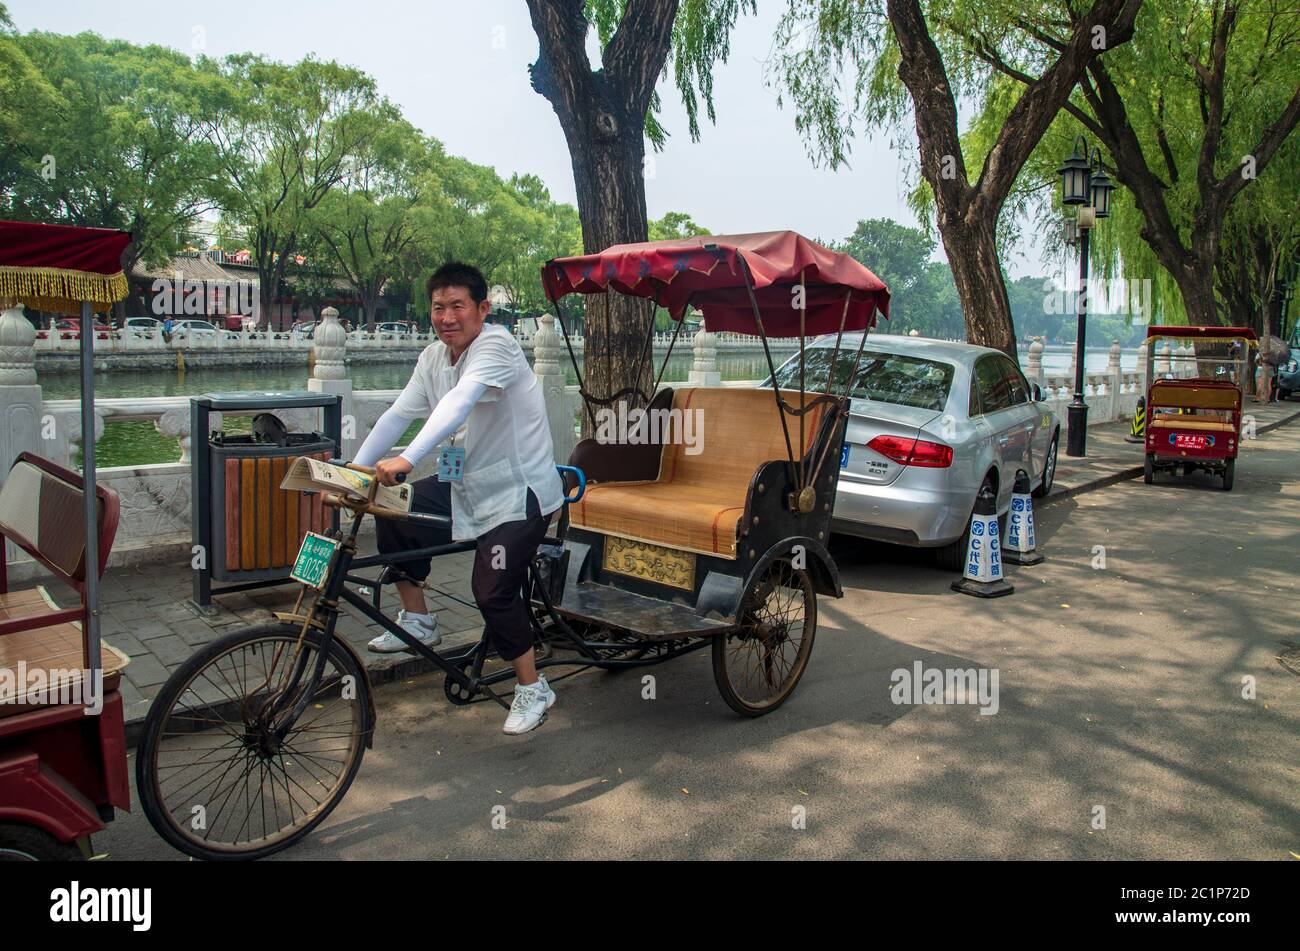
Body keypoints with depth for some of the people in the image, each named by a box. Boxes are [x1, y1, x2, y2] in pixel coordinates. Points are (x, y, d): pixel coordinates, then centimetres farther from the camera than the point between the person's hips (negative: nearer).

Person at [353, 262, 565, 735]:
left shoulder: (495, 345, -21)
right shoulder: (433, 357, 4)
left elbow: (460, 402, -37)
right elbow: (396, 415, 2)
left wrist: (407, 459, -49)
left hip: (518, 490, -8)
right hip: (466, 485, 8)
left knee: (492, 590, -15)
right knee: (393, 510, 1)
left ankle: (532, 688, 7)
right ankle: (417, 620, 17)